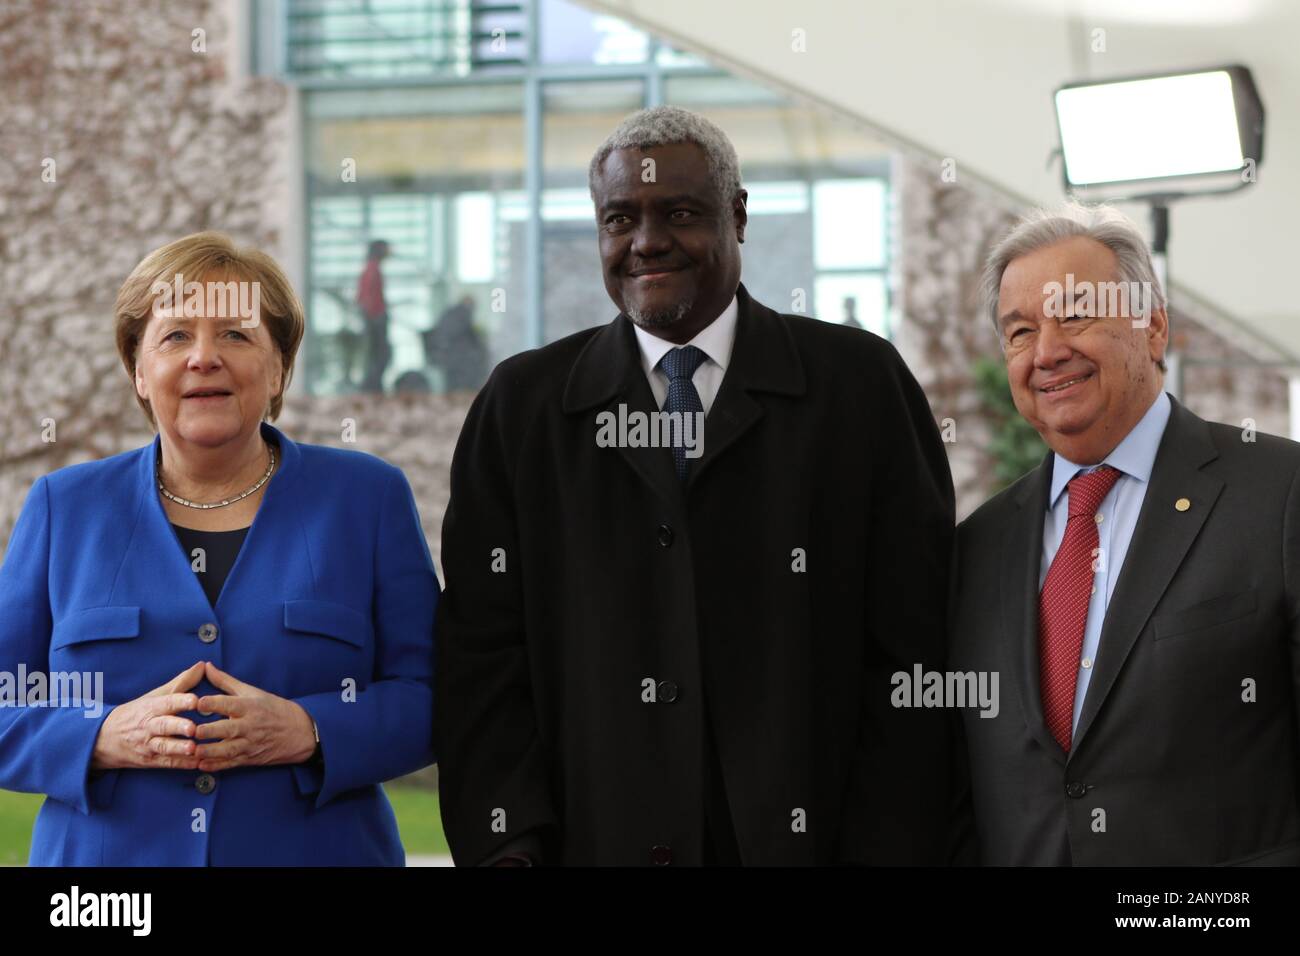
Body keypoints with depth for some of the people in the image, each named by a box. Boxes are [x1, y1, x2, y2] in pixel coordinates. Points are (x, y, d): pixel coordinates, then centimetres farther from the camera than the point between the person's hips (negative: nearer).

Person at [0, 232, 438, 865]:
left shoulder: (367, 499, 3)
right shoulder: (65, 507, 5)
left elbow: (430, 698, -2)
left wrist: (308, 732, -18)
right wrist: (107, 737, -16)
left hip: (315, 849, 0)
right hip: (103, 857, 1)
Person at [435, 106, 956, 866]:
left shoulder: (861, 383, 3)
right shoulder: (521, 405, 8)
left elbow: (911, 653, -1)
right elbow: (482, 653, 4)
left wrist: (886, 849, -9)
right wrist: (507, 846, -8)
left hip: (804, 835, -1)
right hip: (594, 839, 1)